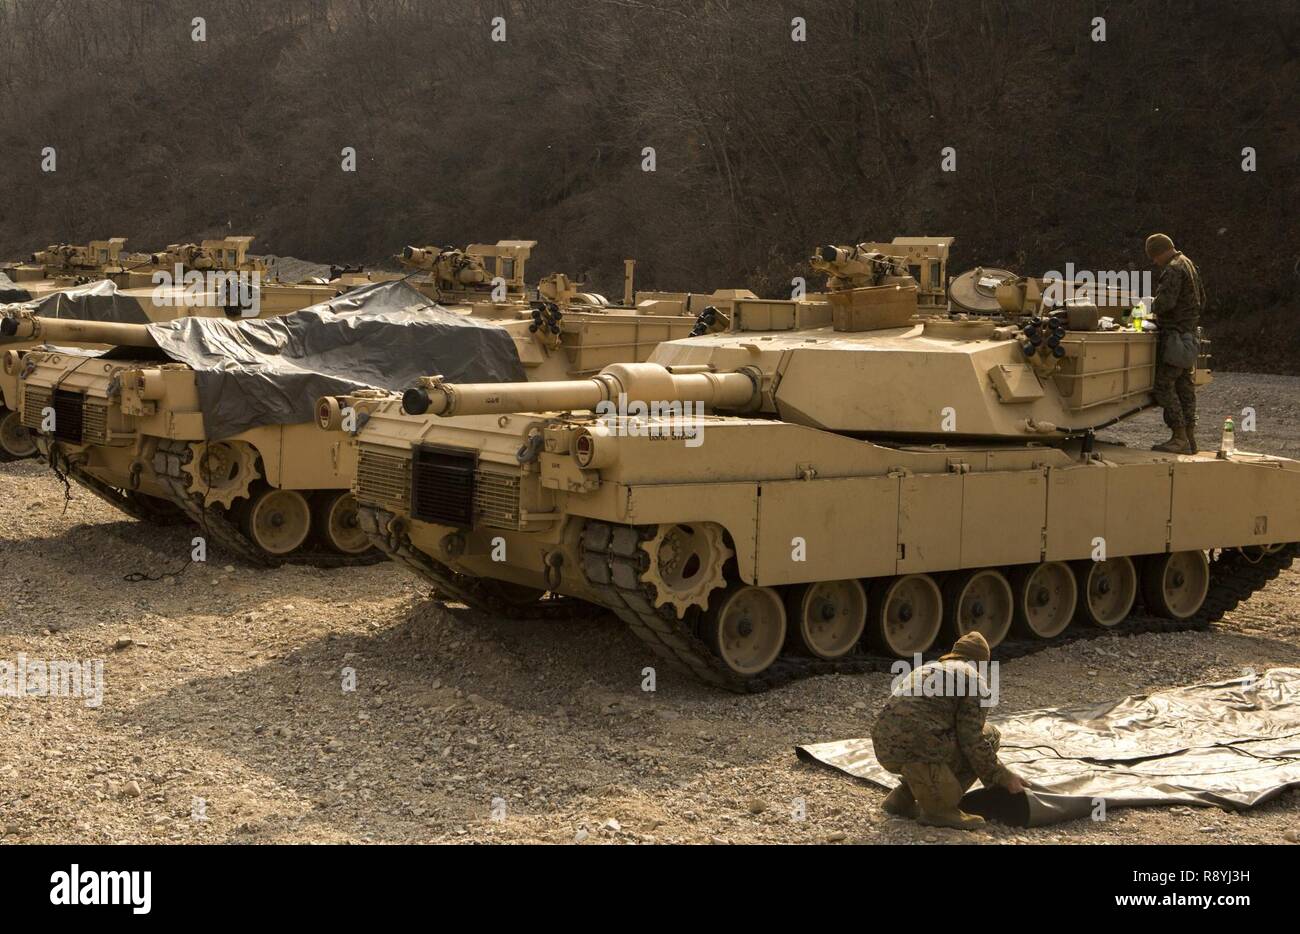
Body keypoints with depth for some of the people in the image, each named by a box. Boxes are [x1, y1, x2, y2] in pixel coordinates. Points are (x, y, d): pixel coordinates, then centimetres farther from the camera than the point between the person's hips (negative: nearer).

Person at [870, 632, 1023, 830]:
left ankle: (902, 798, 17)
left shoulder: (928, 669, 30)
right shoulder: (972, 677, 6)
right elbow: (972, 740, -5)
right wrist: (1004, 777, 7)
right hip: (916, 749, -8)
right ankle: (940, 807, 2)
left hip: (885, 749, 8)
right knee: (988, 736, 10)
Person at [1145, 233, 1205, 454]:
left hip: (1174, 334, -10)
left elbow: (1165, 301, -24)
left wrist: (1152, 307, -6)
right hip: (1189, 334, 10)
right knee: (1185, 385, 11)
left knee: (1164, 384, -9)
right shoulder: (1189, 265, 19)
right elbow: (1201, 300, 28)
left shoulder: (1173, 270, -14)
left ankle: (1179, 437, -12)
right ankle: (1189, 437, 13)